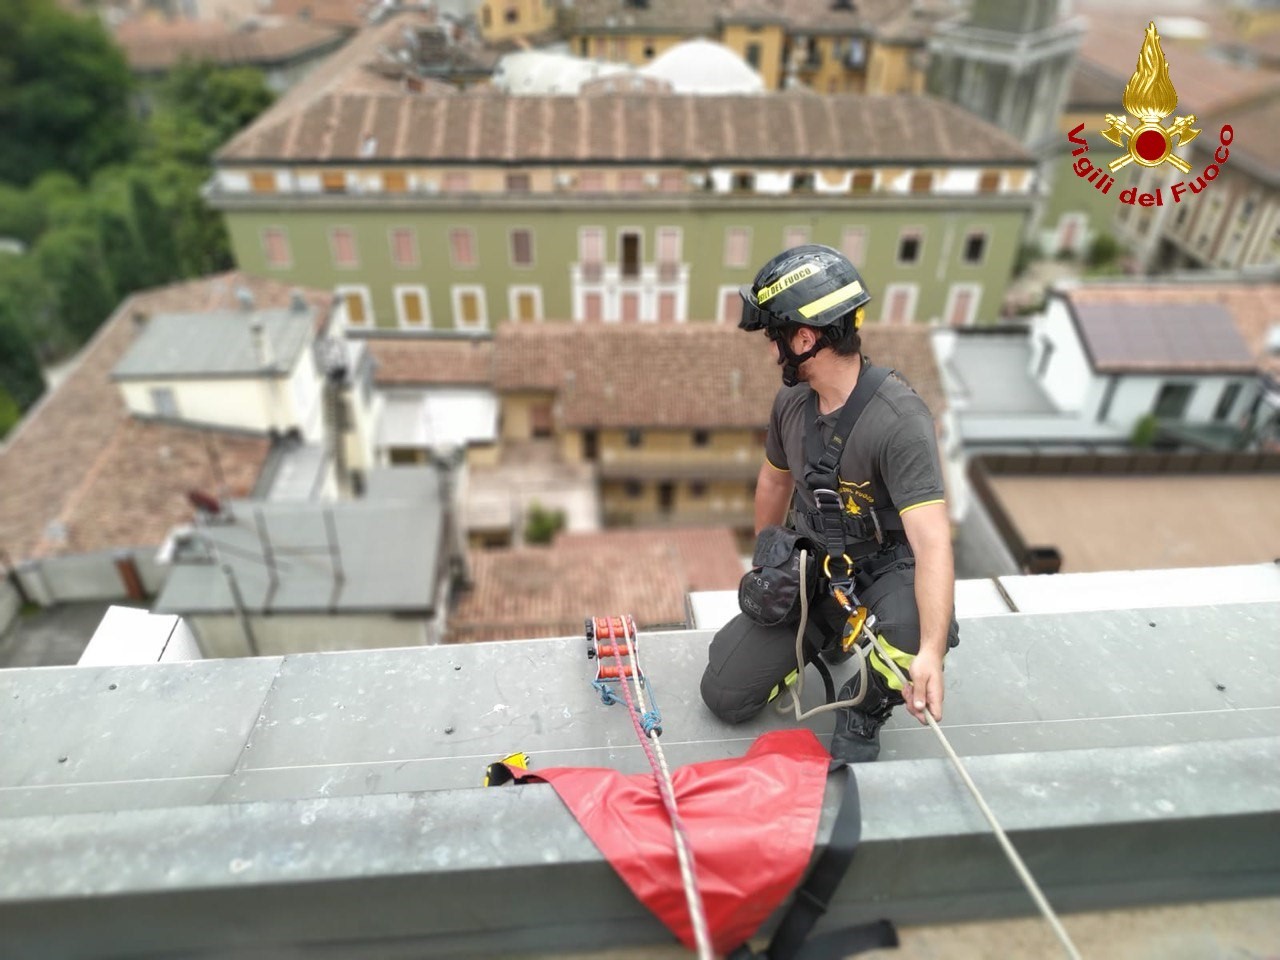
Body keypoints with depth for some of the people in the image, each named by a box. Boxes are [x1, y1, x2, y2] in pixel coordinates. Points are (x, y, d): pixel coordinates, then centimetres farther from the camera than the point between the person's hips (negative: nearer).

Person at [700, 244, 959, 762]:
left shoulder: (900, 420, -27)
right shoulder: (792, 401, -7)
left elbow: (932, 543, -35)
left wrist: (931, 652, -47)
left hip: (885, 564, -5)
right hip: (810, 564, 5)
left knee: (916, 629, -40)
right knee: (724, 695, 0)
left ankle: (866, 706, -4)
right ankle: (826, 633, 25)